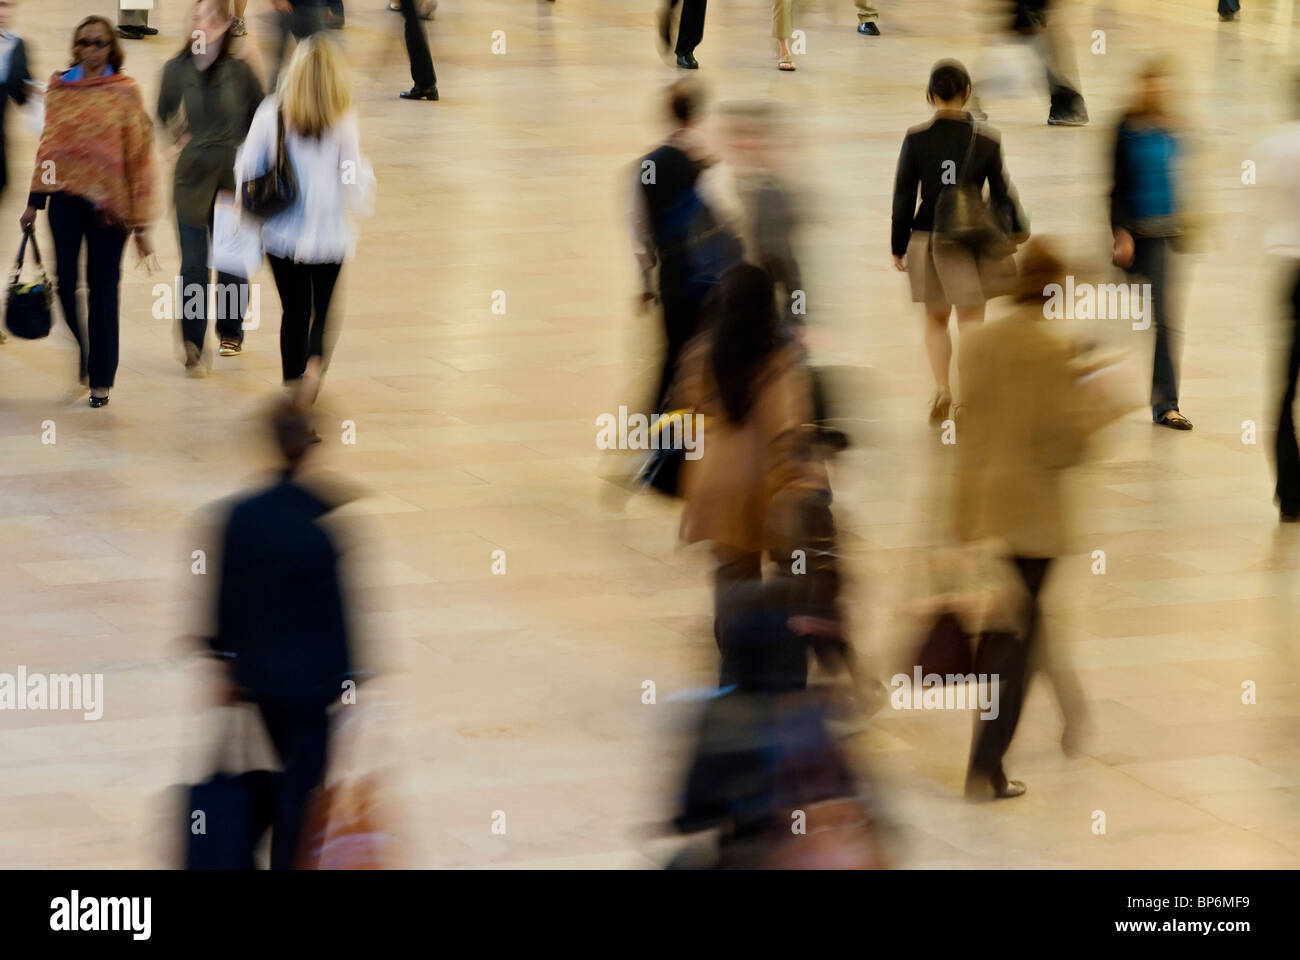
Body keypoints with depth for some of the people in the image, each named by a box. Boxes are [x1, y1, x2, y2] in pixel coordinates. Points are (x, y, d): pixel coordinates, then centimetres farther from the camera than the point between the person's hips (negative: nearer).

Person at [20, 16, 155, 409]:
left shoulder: (126, 92, -1)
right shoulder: (59, 88, 8)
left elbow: (139, 155, -2)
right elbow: (48, 146, 14)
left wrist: (140, 222, -4)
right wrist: (34, 200, 11)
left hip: (108, 201, -2)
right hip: (66, 196, 2)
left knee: (103, 289, 2)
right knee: (64, 283, -3)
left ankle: (101, 379, 10)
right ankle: (73, 367, 15)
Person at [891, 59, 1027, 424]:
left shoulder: (916, 139, -8)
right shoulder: (986, 141, -7)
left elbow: (903, 196, -3)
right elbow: (1002, 194, -2)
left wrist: (899, 246, 5)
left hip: (927, 239, 1)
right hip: (971, 240, -1)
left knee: (936, 319, 19)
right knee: (971, 319, 5)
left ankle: (941, 389, 8)